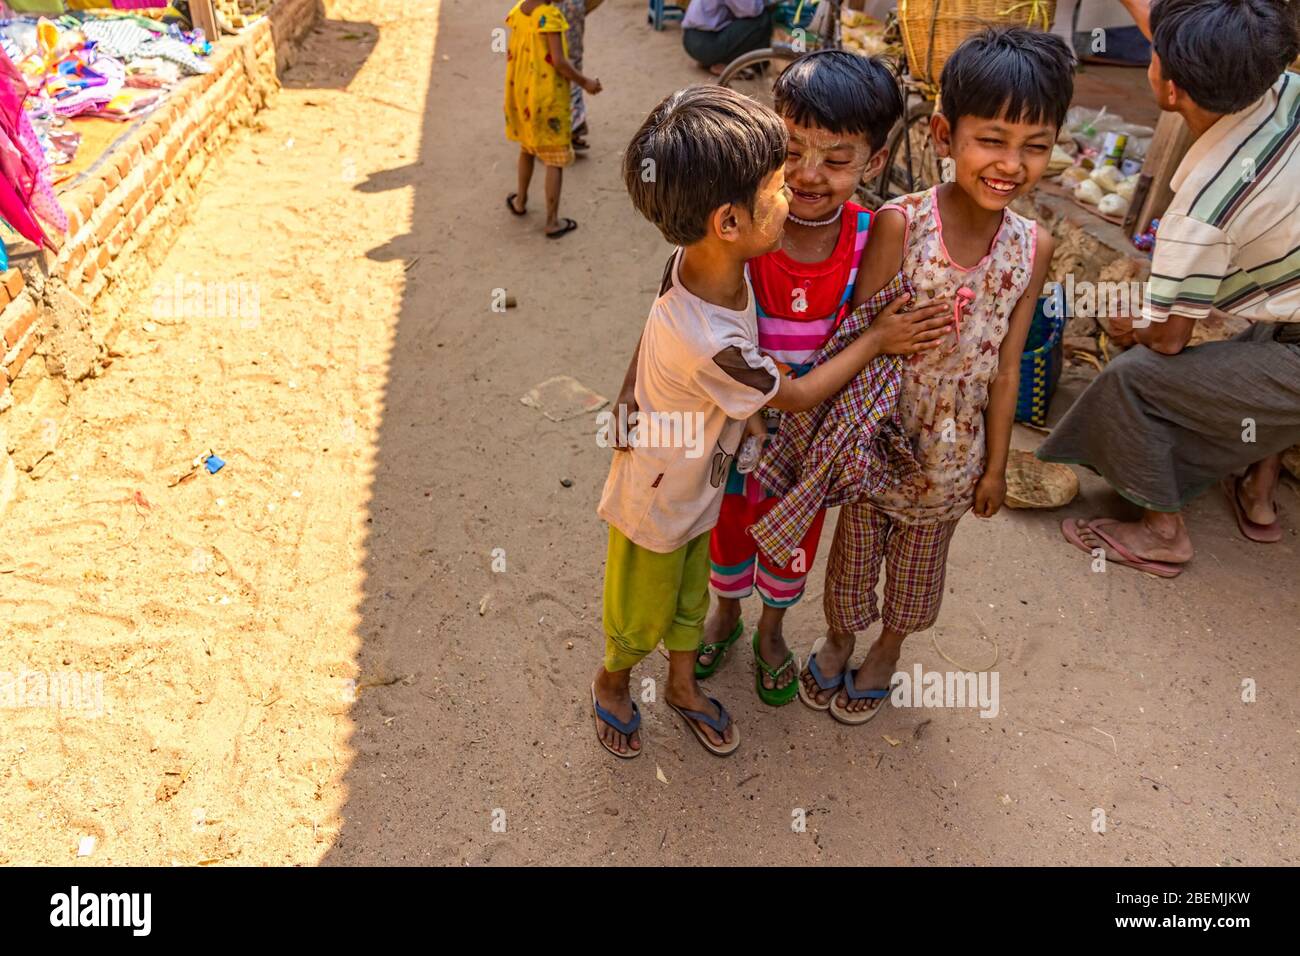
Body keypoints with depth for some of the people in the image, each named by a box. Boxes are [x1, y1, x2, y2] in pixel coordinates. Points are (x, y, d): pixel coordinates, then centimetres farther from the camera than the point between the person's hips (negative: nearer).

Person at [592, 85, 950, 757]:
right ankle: (611, 684, 50)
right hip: (655, 505, -7)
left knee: (691, 597, 28)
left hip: (698, 489, 7)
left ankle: (683, 686, 53)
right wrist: (880, 335, -14)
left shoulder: (691, 260, -20)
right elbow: (799, 395, -22)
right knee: (641, 619, 21)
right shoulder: (714, 344, -40)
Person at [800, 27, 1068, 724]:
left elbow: (1005, 368, -4)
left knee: (921, 557, 22)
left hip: (952, 453, 3)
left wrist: (995, 466, 3)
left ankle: (886, 653, 50)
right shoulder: (899, 224, -22)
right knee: (855, 546, 19)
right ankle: (838, 638, 48)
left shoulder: (1032, 249, -12)